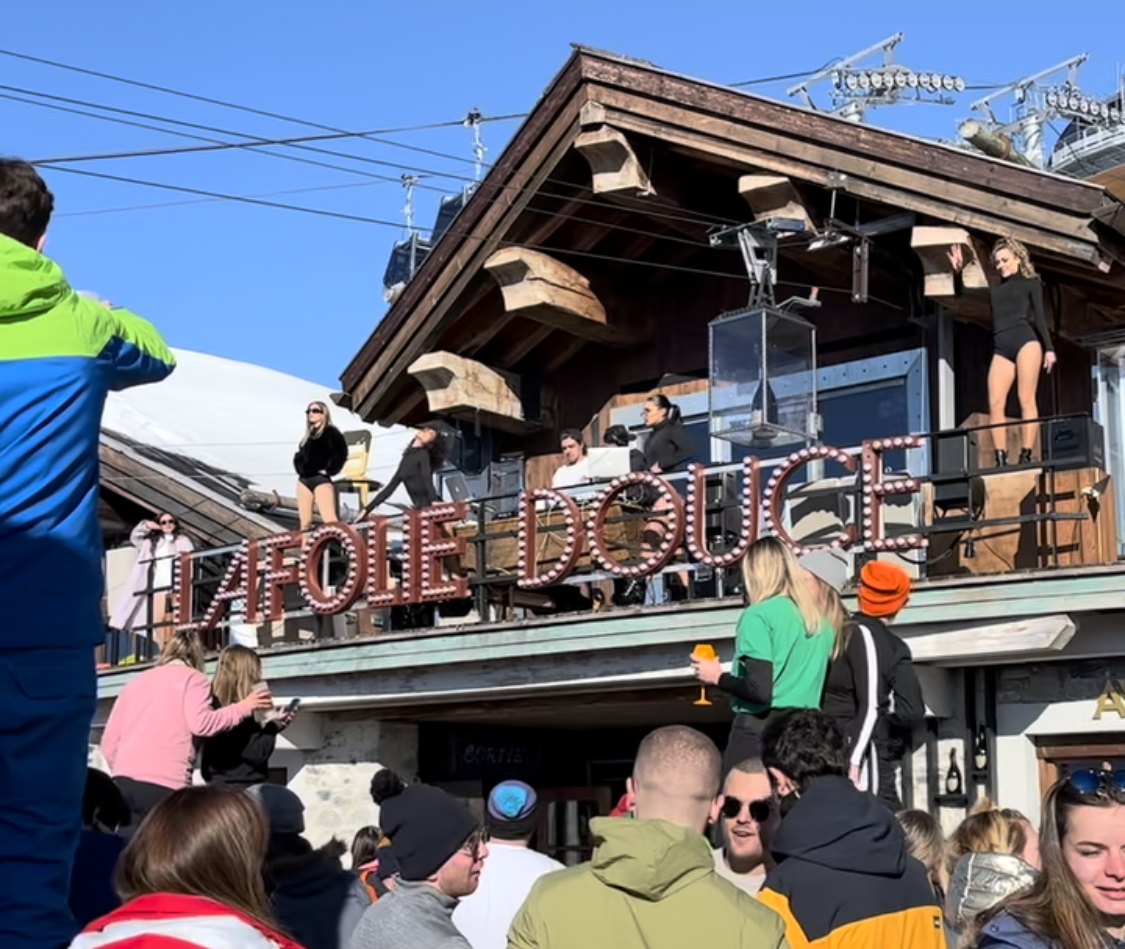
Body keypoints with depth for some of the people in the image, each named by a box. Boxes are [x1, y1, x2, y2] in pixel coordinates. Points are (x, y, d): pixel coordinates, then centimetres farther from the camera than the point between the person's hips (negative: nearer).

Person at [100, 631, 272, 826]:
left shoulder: (135, 682, 24)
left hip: (123, 782, 6)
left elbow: (109, 742, 19)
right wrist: (243, 708, 3)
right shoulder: (193, 679, 9)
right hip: (165, 784, -5)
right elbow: (200, 723, -9)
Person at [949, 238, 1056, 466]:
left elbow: (1040, 316, 7)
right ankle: (1000, 458, -13)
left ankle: (1026, 456, -15)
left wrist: (1048, 348, -2)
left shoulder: (1030, 283, 14)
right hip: (1001, 348, 4)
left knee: (1026, 400, -11)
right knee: (995, 404, -11)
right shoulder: (995, 288, 24)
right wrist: (958, 272, 10)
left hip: (1025, 340, -4)